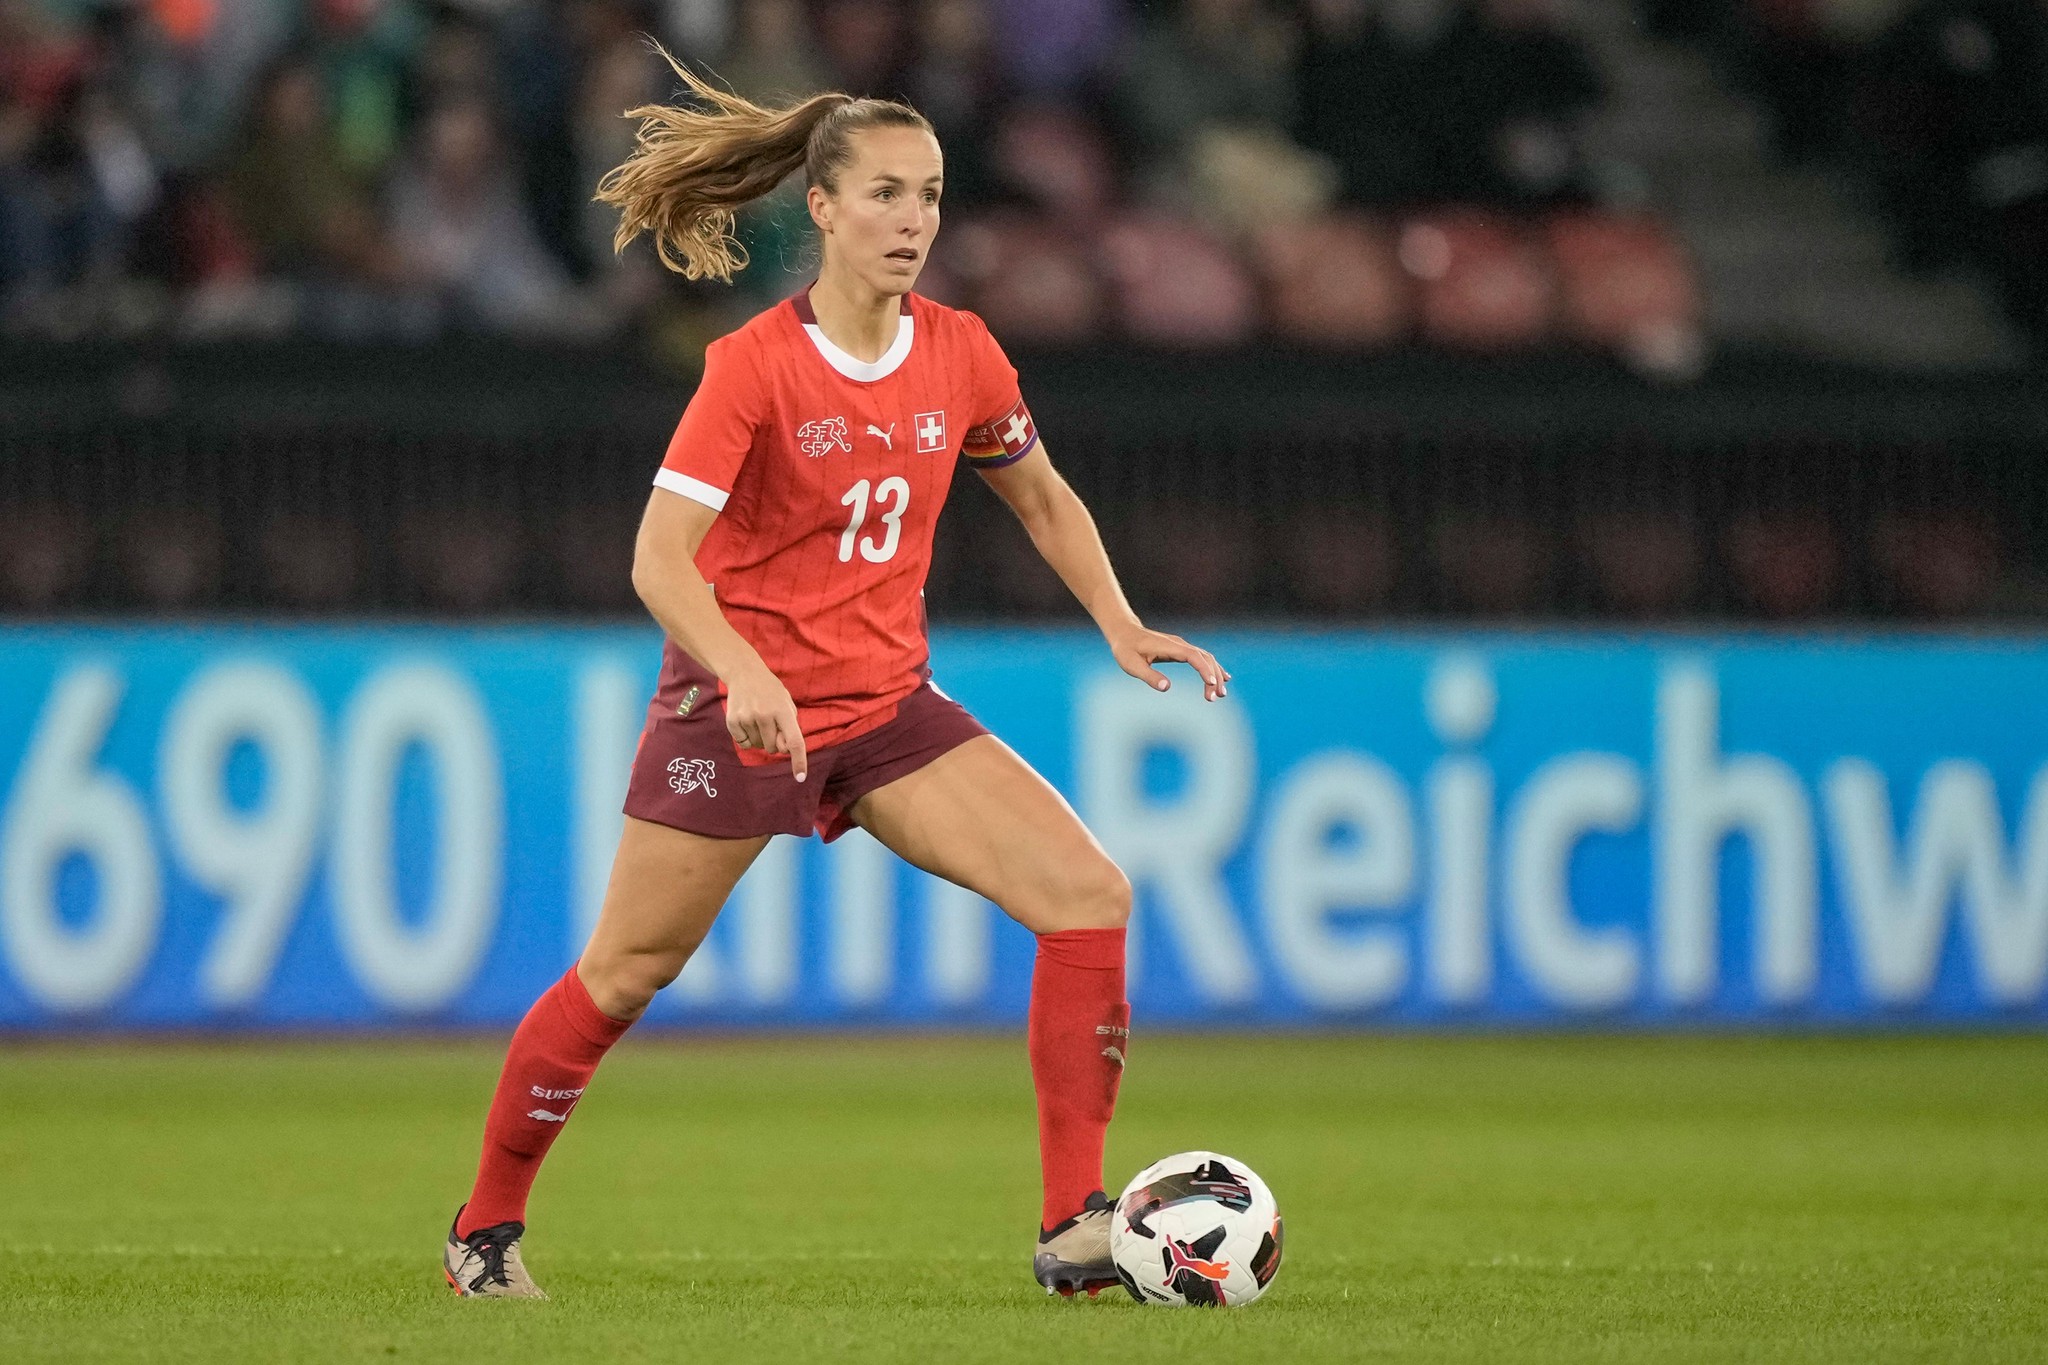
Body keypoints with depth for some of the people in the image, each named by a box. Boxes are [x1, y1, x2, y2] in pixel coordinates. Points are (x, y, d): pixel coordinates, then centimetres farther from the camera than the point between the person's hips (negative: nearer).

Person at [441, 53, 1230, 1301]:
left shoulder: (961, 356, -1)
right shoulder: (754, 366, -16)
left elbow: (1045, 498, 17)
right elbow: (659, 556, -23)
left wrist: (1120, 624, 3)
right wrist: (742, 671, -39)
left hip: (887, 706, 4)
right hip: (740, 702, -4)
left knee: (1090, 893, -13)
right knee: (626, 975, 4)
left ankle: (1076, 1231, -12)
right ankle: (487, 1230, 24)